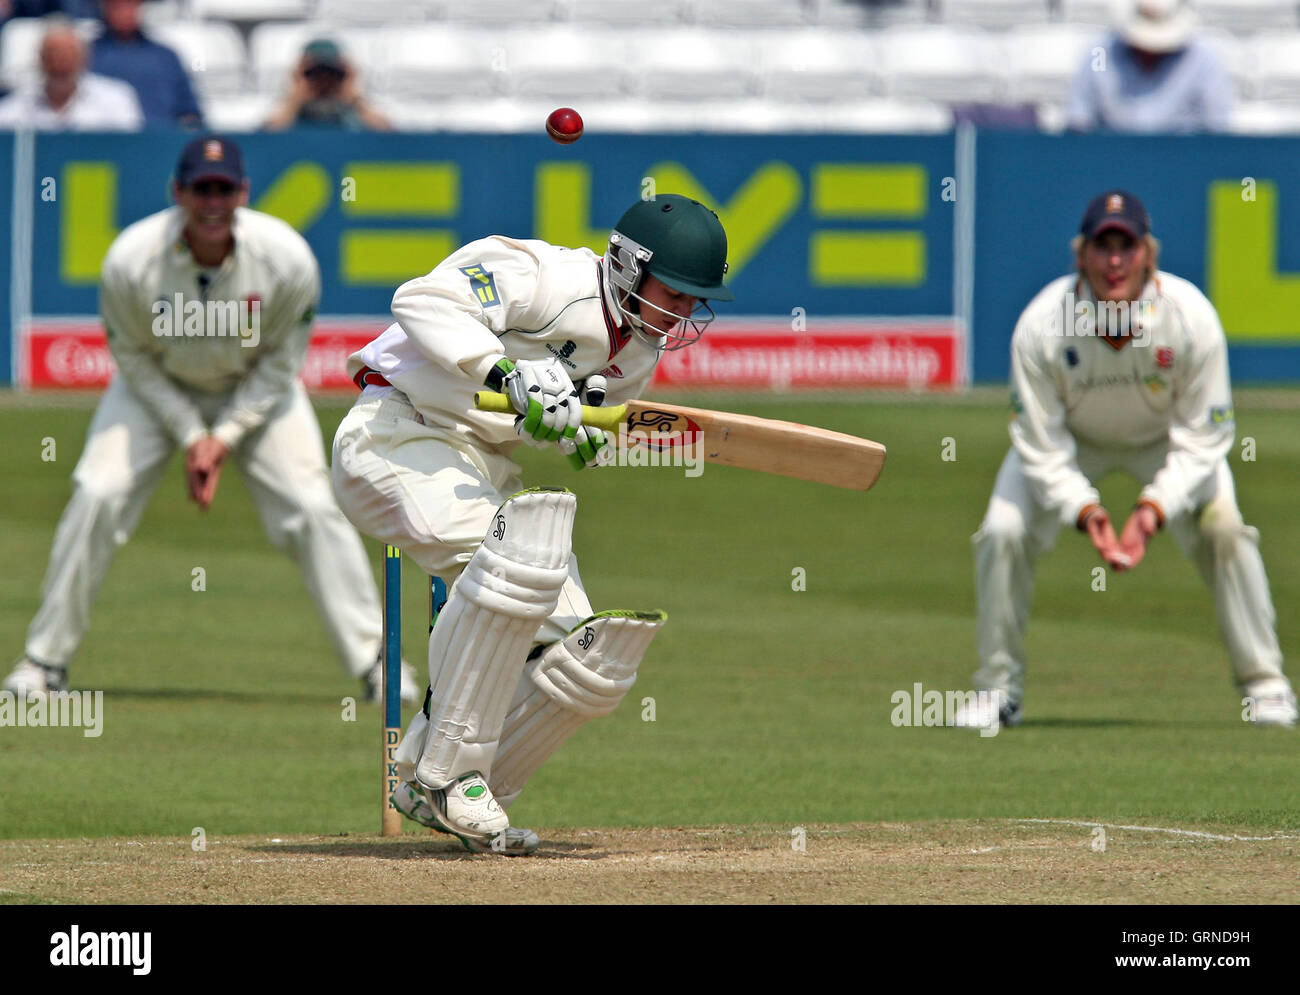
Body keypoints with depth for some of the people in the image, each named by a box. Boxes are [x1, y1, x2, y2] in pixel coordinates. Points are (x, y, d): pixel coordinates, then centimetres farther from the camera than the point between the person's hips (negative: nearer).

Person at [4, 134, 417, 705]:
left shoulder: (287, 259, -27)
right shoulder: (131, 261, -28)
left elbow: (279, 362, -12)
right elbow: (133, 357, -13)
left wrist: (226, 436, -19)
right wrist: (190, 435, -18)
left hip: (255, 392, 0)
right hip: (157, 388, 0)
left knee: (310, 508, -14)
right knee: (97, 496, -16)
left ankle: (373, 660, -4)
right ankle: (46, 659, -3)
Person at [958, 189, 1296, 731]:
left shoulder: (1191, 317, -32)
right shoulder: (1041, 325, -33)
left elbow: (1203, 439, -23)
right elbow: (1042, 446, -24)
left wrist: (1155, 508, -36)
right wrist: (1083, 510, -39)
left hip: (1167, 437, 0)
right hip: (1071, 438, 0)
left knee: (1223, 528, -21)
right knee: (1003, 533, -17)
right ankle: (998, 689, 3)